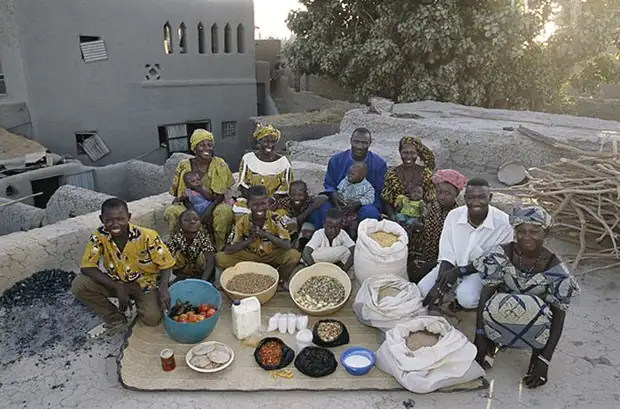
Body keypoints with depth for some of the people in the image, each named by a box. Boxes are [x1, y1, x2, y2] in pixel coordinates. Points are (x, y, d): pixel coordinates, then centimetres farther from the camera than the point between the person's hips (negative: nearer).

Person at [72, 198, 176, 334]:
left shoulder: (147, 236, -26)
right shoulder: (99, 236, -19)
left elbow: (165, 264, -17)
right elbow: (87, 266, -21)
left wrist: (163, 289, -36)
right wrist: (118, 288, -29)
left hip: (144, 282, -3)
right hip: (116, 282, 3)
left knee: (152, 318, -26)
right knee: (79, 285, -21)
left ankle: (138, 303, 12)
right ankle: (115, 319, 0)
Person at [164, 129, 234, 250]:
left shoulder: (219, 164, -4)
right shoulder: (184, 166, -1)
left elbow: (221, 194, -7)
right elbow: (178, 193, 5)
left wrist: (209, 209, -24)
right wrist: (176, 201, -19)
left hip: (213, 205, -1)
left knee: (224, 212, -34)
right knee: (171, 212, -28)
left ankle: (221, 250, -15)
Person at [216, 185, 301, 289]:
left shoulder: (275, 219, -19)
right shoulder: (242, 222, -16)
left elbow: (288, 246, -26)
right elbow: (228, 250, -18)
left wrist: (266, 234, -35)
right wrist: (250, 239, -31)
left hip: (272, 255, -1)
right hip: (250, 256, 1)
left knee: (294, 255, -30)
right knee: (220, 258, -21)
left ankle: (279, 281, -2)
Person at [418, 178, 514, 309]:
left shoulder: (503, 222, -21)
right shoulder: (454, 216, -12)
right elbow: (446, 255, -10)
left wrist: (459, 271, -22)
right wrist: (440, 284, -24)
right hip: (454, 267, 4)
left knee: (466, 296, -32)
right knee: (423, 289, -15)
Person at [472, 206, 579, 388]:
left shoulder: (554, 268, -16)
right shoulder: (501, 254, -16)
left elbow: (559, 315, -13)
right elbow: (485, 294, -17)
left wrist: (545, 358, -20)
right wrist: (480, 336, -24)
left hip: (535, 321, 0)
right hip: (501, 318, 0)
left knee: (533, 308, -35)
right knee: (497, 304, -35)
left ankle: (538, 349, -3)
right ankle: (493, 339, -4)